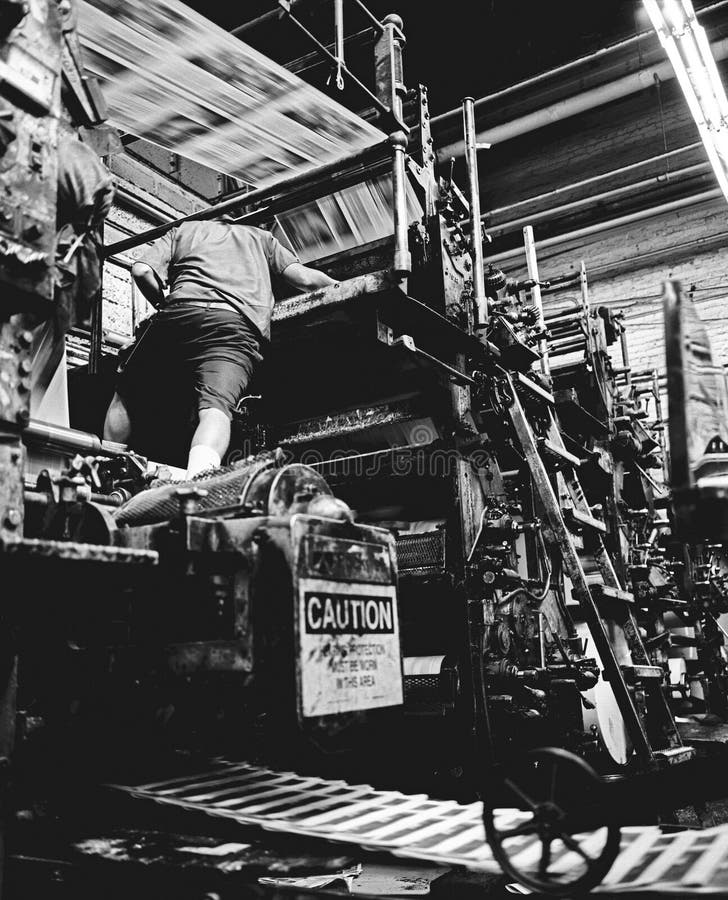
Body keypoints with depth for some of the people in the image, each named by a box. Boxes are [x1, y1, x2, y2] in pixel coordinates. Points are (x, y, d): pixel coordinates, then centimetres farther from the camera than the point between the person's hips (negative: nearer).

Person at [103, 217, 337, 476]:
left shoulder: (182, 229, 32)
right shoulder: (261, 237, 34)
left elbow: (141, 271, 16)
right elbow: (304, 278, 22)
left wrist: (163, 304, 32)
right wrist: (338, 284, 40)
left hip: (183, 311, 1)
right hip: (241, 326, 0)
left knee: (128, 393, 17)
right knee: (215, 405, -20)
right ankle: (197, 482, -48)